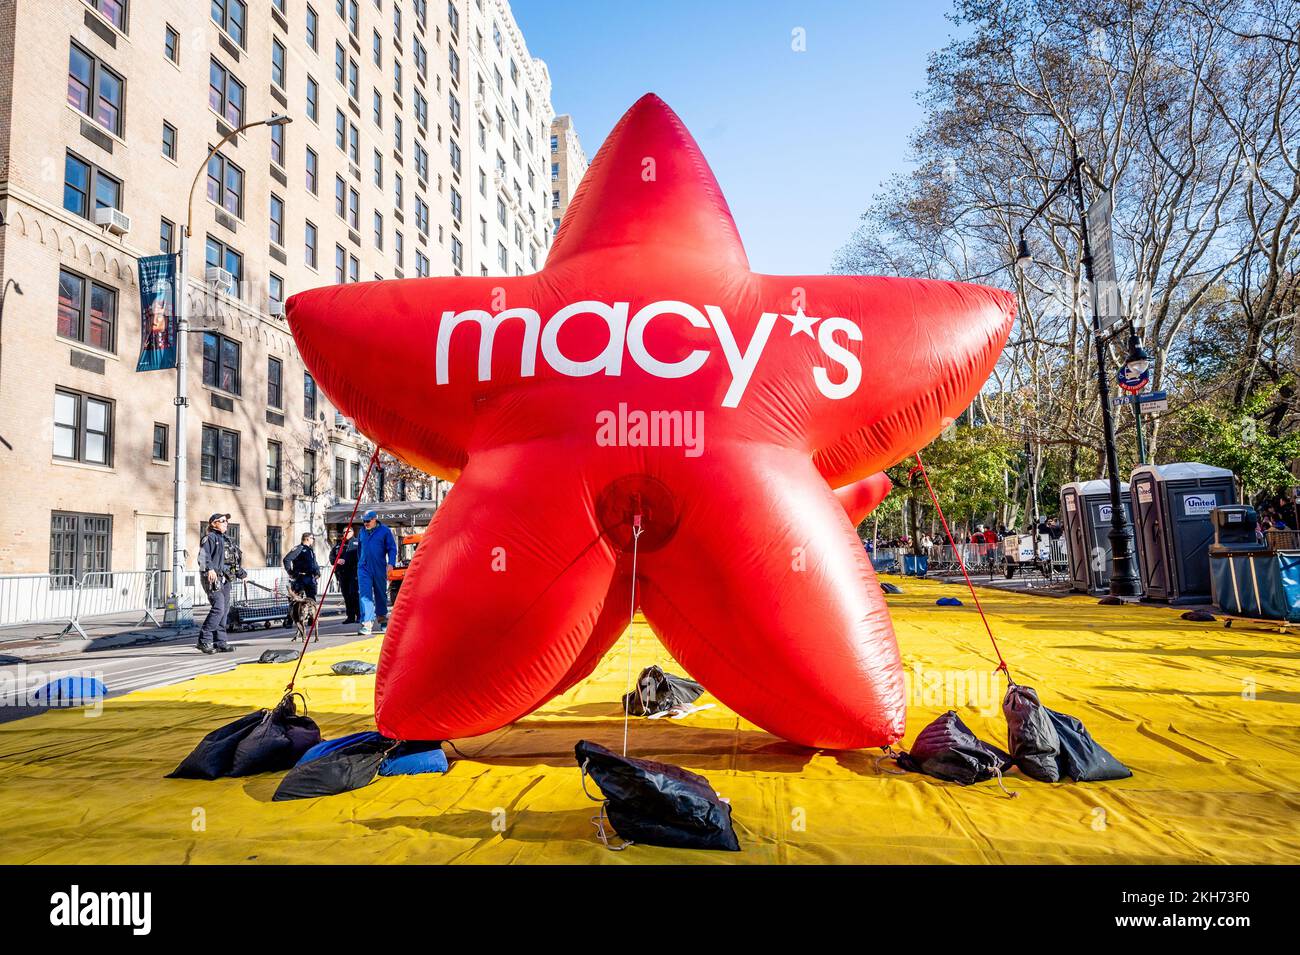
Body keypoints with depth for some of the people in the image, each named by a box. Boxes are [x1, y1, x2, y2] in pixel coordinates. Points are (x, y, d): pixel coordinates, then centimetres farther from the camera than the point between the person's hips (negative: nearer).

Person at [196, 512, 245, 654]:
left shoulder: (226, 540, 22)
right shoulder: (210, 537, -3)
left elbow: (233, 560, 28)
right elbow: (203, 555, -19)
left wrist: (241, 573, 24)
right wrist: (210, 569, -32)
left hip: (225, 579, 9)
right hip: (213, 578, -9)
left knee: (225, 610, 8)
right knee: (218, 609, -16)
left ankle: (220, 643, 12)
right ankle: (204, 640, -8)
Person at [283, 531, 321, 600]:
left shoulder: (311, 550, 18)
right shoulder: (299, 548, -8)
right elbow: (287, 559, -17)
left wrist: (317, 572, 15)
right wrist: (290, 572, -15)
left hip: (310, 578, 8)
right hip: (300, 578, -8)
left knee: (312, 598, 9)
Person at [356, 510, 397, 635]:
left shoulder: (384, 530, -2)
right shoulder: (362, 532, 11)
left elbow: (392, 548, -2)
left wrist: (391, 563, -13)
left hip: (379, 569, -2)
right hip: (364, 569, 2)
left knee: (381, 594, 13)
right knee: (365, 596, -9)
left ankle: (382, 618, 33)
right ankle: (367, 624, -14)